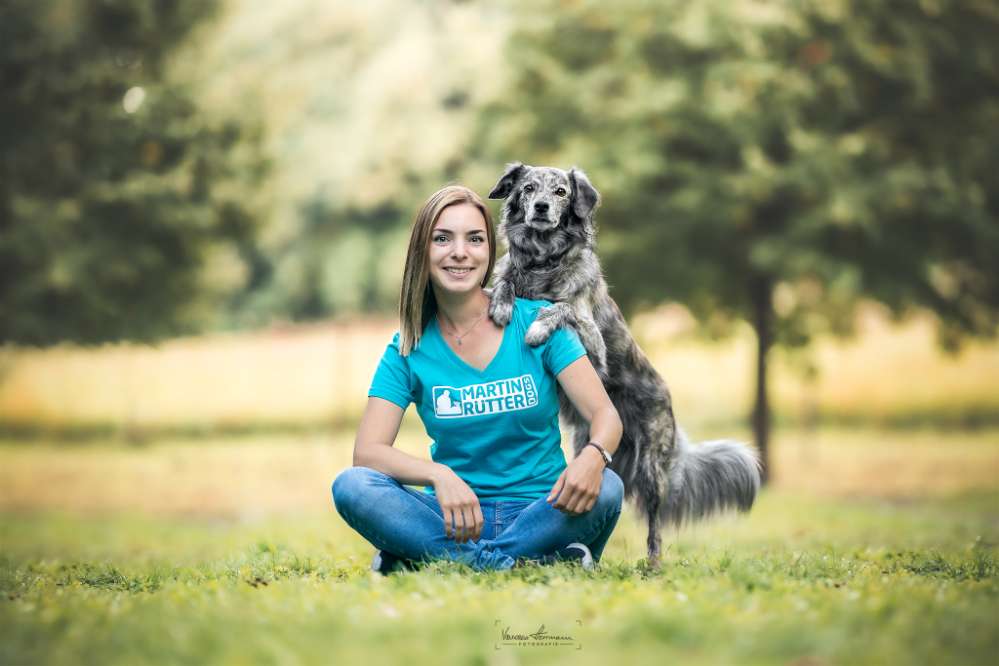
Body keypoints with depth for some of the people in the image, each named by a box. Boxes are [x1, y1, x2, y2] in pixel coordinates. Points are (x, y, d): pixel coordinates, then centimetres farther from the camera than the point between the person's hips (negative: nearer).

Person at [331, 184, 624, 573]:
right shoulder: (408, 350, 3)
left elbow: (605, 415, -6)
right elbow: (367, 450, -7)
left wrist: (593, 455, -31)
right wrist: (439, 475, -27)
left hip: (540, 512, -1)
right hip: (453, 514, 1)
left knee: (605, 488, -32)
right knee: (351, 486, -25)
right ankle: (530, 559, -29)